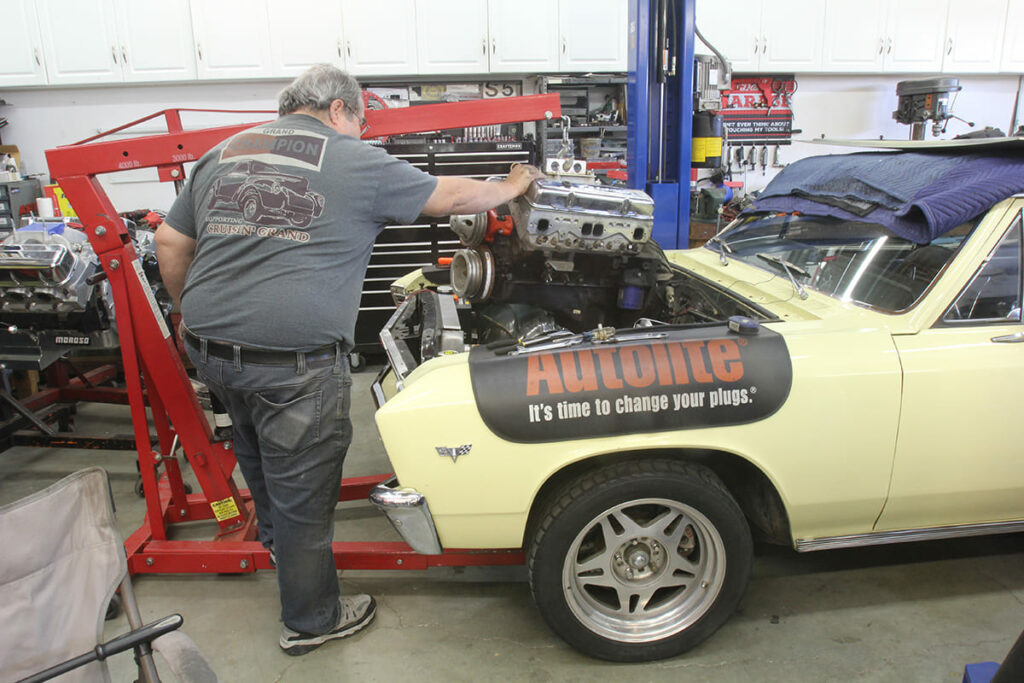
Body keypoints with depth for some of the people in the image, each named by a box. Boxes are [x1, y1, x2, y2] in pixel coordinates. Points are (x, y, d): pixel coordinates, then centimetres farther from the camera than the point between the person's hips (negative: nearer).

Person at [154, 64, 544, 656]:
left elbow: (170, 242, 17)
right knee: (303, 494, 9)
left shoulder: (222, 153, 15)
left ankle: (275, 536, 57)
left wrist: (193, 314, 30)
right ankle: (312, 621, 29)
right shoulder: (355, 161, -2)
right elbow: (448, 196, 4)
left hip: (210, 349, 7)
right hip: (296, 361, -7)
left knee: (259, 455, 31)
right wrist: (512, 188, 22)